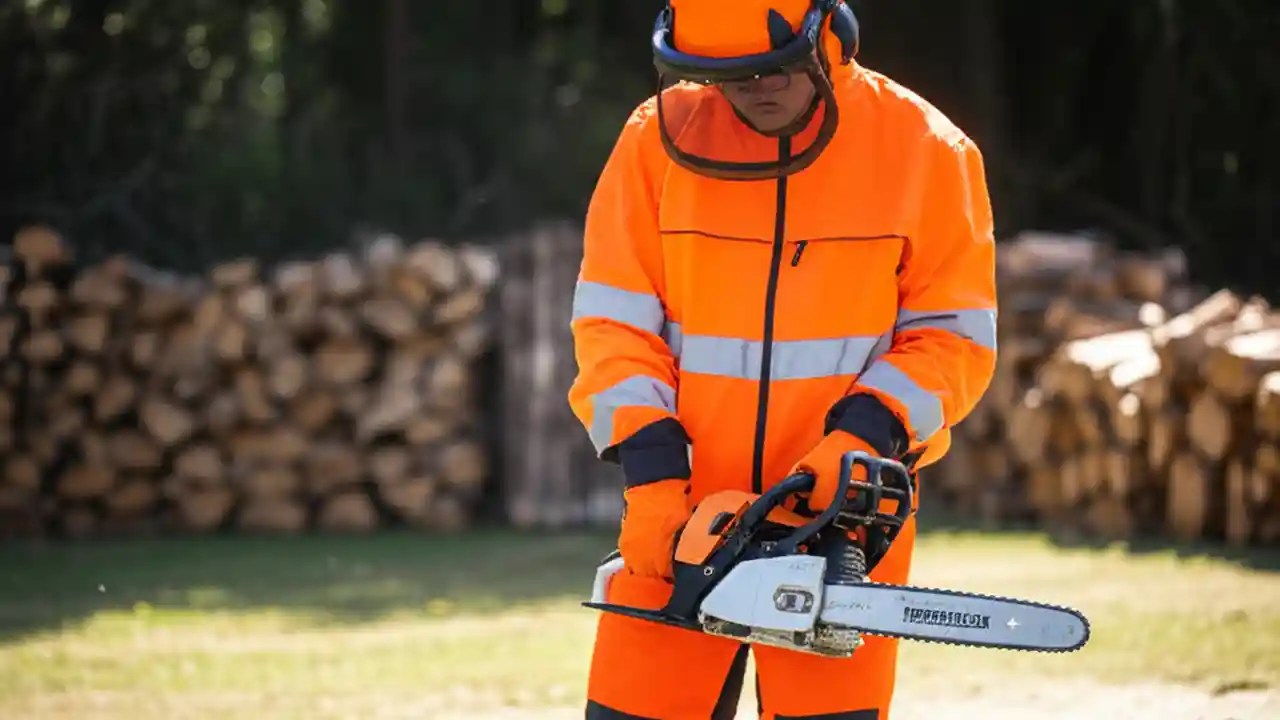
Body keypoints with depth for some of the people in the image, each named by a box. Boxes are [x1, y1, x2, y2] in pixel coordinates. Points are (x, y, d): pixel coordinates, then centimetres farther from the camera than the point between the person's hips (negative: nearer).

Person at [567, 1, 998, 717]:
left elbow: (954, 334, -1)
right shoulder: (658, 139, 0)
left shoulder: (925, 149, -3)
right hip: (684, 521, 2)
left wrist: (864, 437, -16)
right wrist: (651, 477, -12)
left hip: (840, 516, -2)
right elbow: (613, 321, -1)